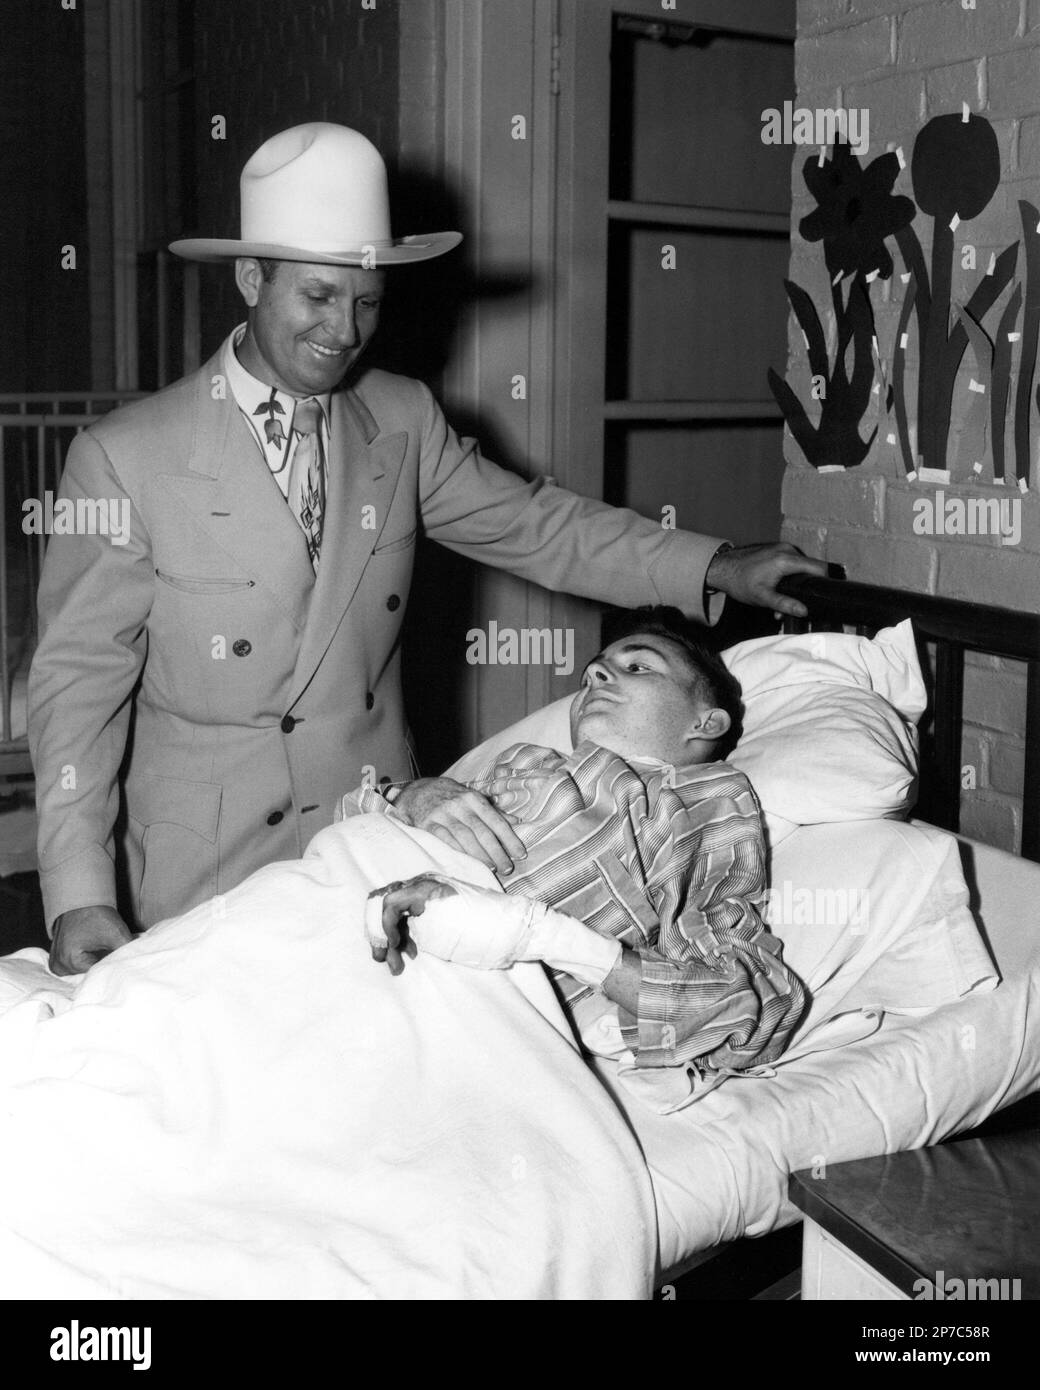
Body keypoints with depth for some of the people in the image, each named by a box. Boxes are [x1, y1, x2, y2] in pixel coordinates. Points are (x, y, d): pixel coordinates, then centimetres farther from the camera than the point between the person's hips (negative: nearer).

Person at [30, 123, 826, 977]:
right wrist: (79, 896, -17)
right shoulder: (123, 459, -10)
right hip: (203, 884, -3)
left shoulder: (404, 422, 3)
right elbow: (81, 681, -9)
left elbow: (535, 525, 13)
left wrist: (714, 570, 4)